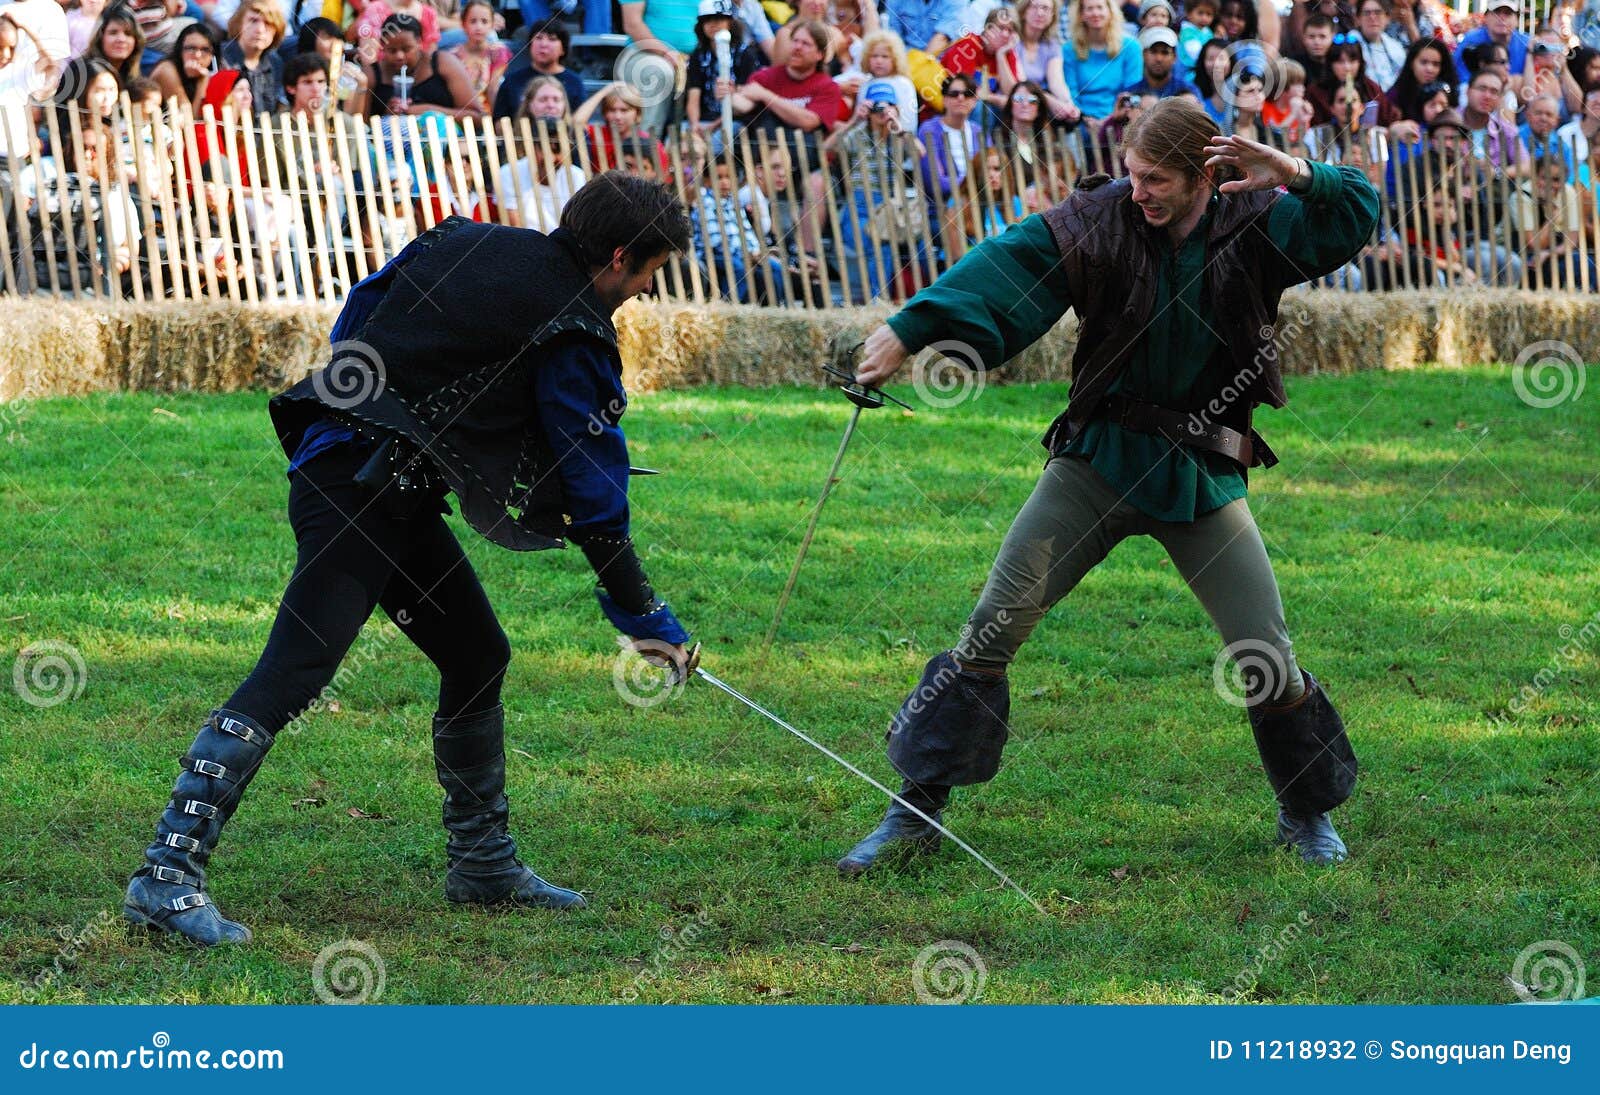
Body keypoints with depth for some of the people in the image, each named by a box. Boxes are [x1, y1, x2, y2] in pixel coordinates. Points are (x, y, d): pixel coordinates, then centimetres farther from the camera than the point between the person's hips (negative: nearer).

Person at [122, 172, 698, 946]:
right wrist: (645, 618, 3)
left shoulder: (462, 243, 14)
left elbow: (354, 319, 19)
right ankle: (166, 875, -26)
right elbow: (594, 489, -5)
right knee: (296, 670, -18)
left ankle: (482, 864, 27)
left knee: (477, 656, 17)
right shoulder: (573, 330, -9)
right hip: (356, 493, -10)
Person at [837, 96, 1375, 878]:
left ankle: (1308, 814, 24)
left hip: (1203, 478, 1)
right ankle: (916, 813, 2)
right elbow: (1003, 270, -21)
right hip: (1097, 461, 0)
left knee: (1267, 660, -1)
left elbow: (1359, 213, -4)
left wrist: (1294, 175, -24)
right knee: (991, 631, -7)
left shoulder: (1256, 226, -6)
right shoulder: (1101, 221, -11)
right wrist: (907, 330, -34)